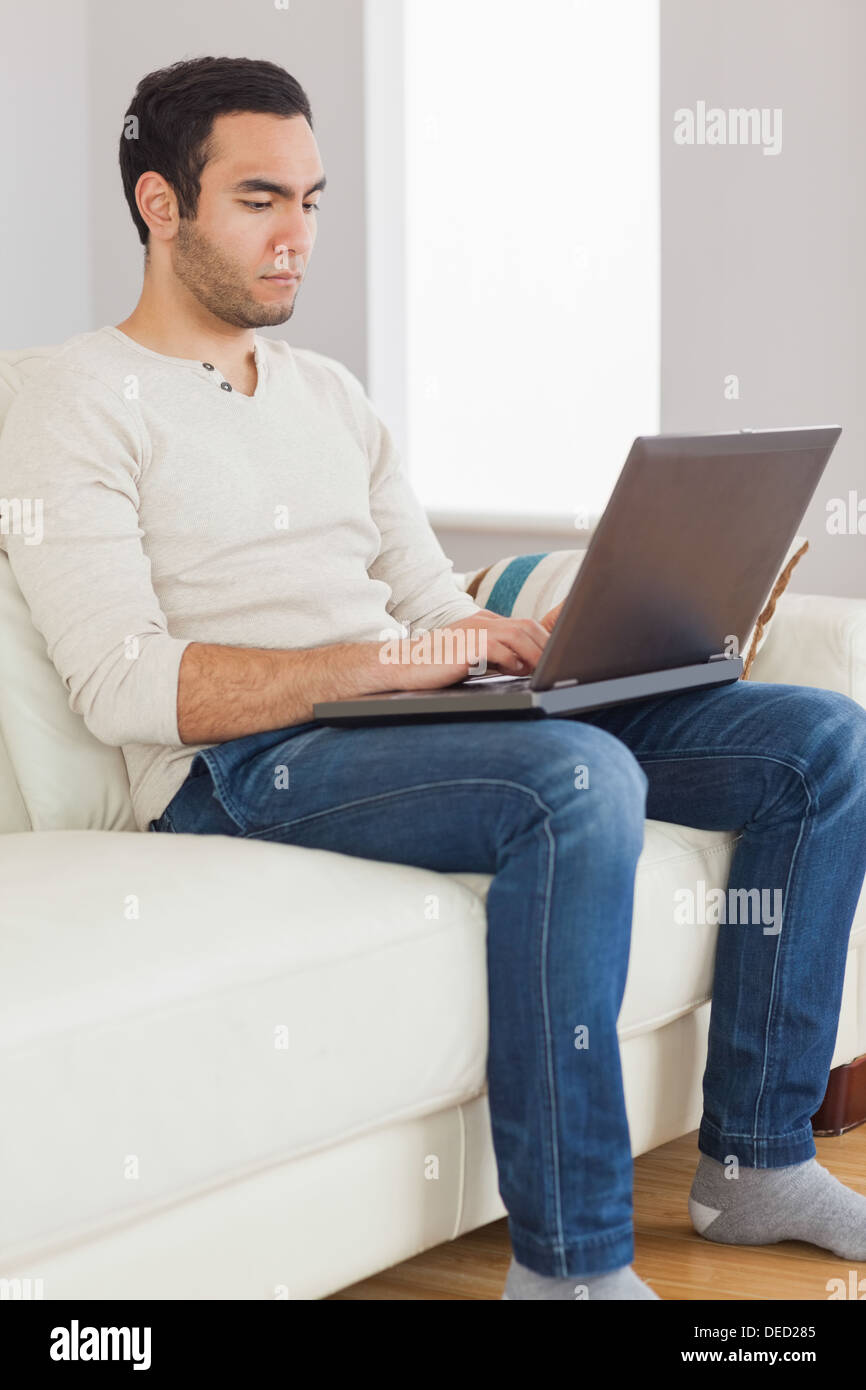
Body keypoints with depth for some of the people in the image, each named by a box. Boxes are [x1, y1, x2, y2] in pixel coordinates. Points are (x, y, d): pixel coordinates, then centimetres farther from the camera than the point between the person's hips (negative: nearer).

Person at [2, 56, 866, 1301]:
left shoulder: (330, 393, 24)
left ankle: (757, 1158, 1)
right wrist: (380, 661, -23)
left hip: (423, 728, 8)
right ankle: (569, 1265, -31)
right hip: (238, 772, -8)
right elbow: (122, 685, -14)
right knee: (581, 779, -37)